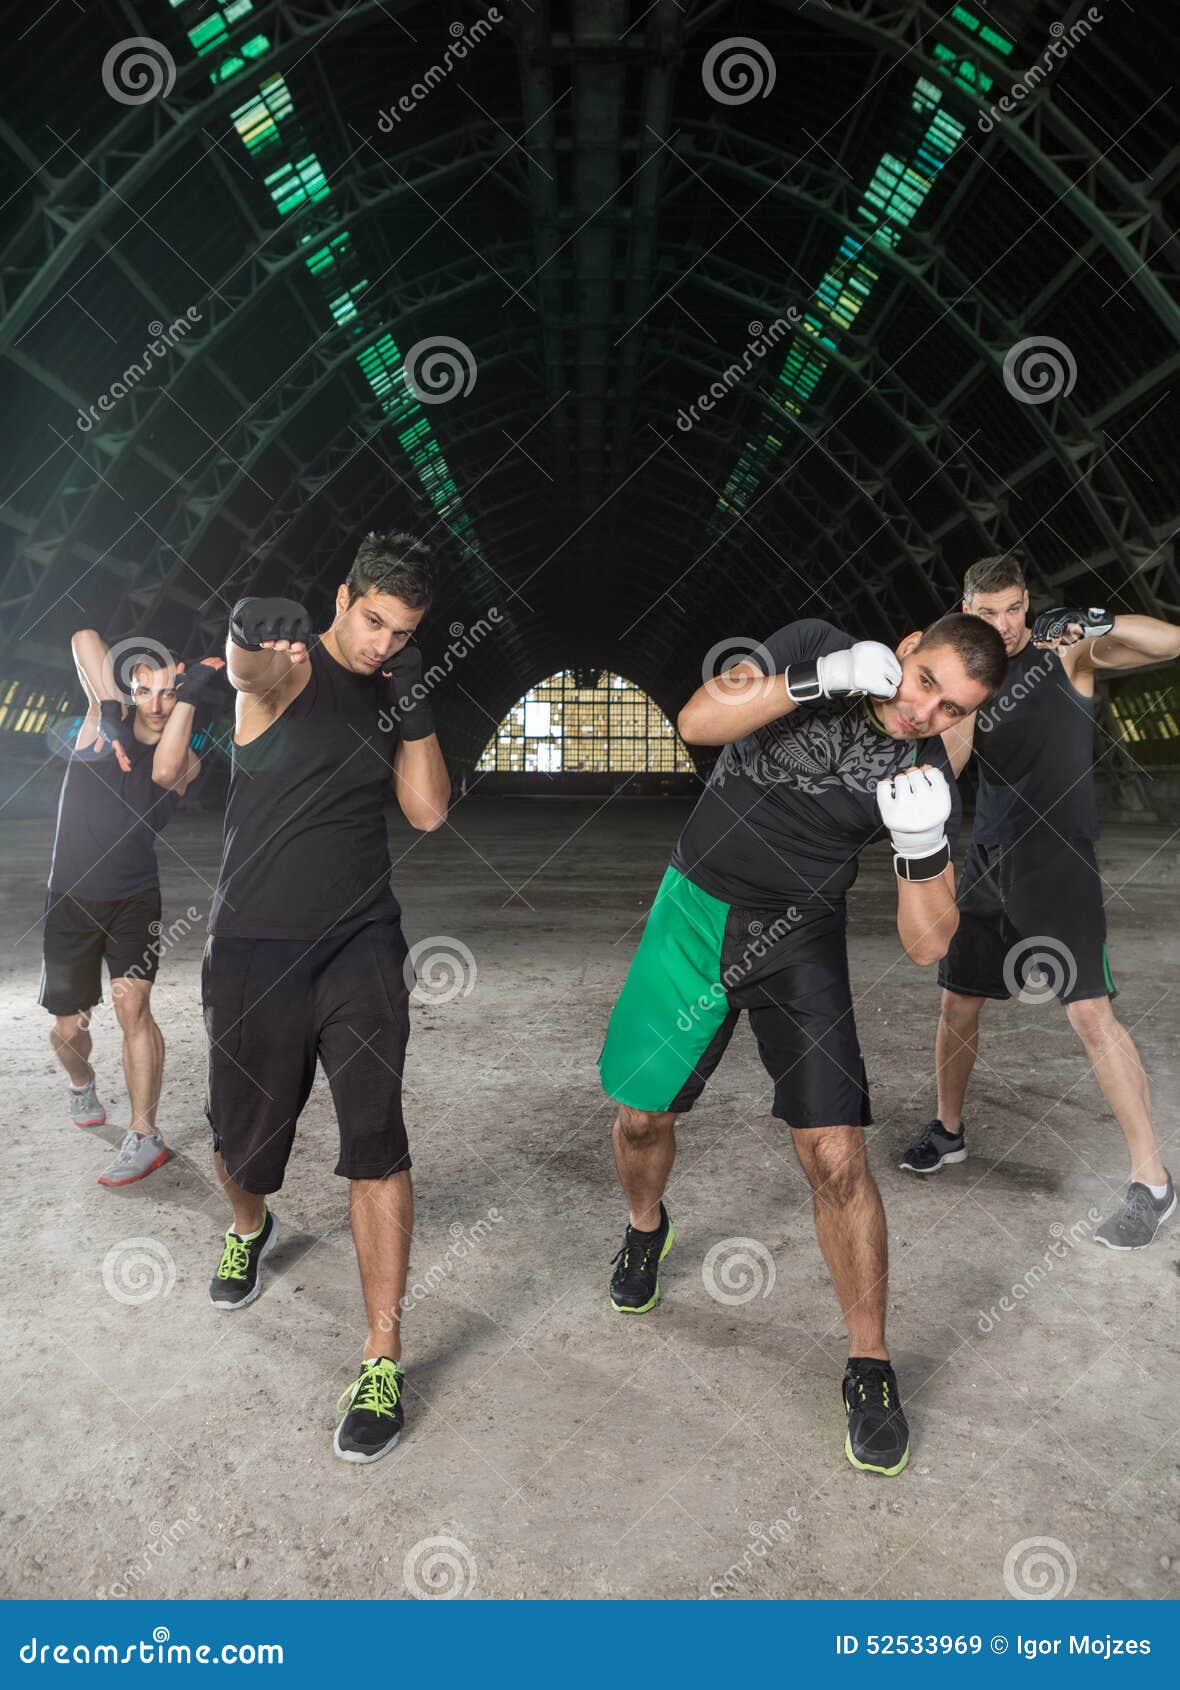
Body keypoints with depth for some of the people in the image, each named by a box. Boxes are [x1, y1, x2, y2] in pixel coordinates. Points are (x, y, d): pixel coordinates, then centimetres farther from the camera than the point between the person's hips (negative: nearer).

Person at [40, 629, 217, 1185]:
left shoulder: (187, 759, -3)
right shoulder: (105, 718, 0)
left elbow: (164, 771, -28)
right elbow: (85, 638, -11)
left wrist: (189, 695, -28)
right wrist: (108, 717, -19)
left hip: (135, 900, -1)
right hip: (71, 901, 2)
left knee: (133, 1005, -19)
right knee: (68, 1026, 8)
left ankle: (144, 1137, -10)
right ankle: (82, 1083, 42)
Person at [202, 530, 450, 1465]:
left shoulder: (392, 695, 8)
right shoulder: (286, 667, -5)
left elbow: (429, 811, 1)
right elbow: (249, 667, -29)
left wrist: (417, 704, -8)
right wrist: (258, 651, -50)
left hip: (360, 944, 2)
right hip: (255, 948, -2)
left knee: (375, 1138, -10)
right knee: (244, 1138, 13)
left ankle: (383, 1359, 1)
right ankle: (250, 1229, 50)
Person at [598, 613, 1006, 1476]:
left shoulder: (929, 778, -8)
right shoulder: (815, 647, -8)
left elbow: (927, 943, -9)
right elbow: (698, 721, -20)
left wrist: (921, 846, -28)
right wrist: (820, 680, -30)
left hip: (800, 940, 0)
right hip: (698, 914, 1)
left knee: (837, 1158, -8)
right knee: (643, 1114, 10)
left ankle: (870, 1369, 12)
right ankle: (646, 1228, 45)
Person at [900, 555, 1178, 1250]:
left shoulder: (1064, 651, -3)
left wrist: (1101, 626, -31)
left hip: (1060, 860, -5)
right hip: (990, 861, 5)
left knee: (1092, 1012, -13)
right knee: (958, 1003, 10)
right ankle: (949, 1131, 32)